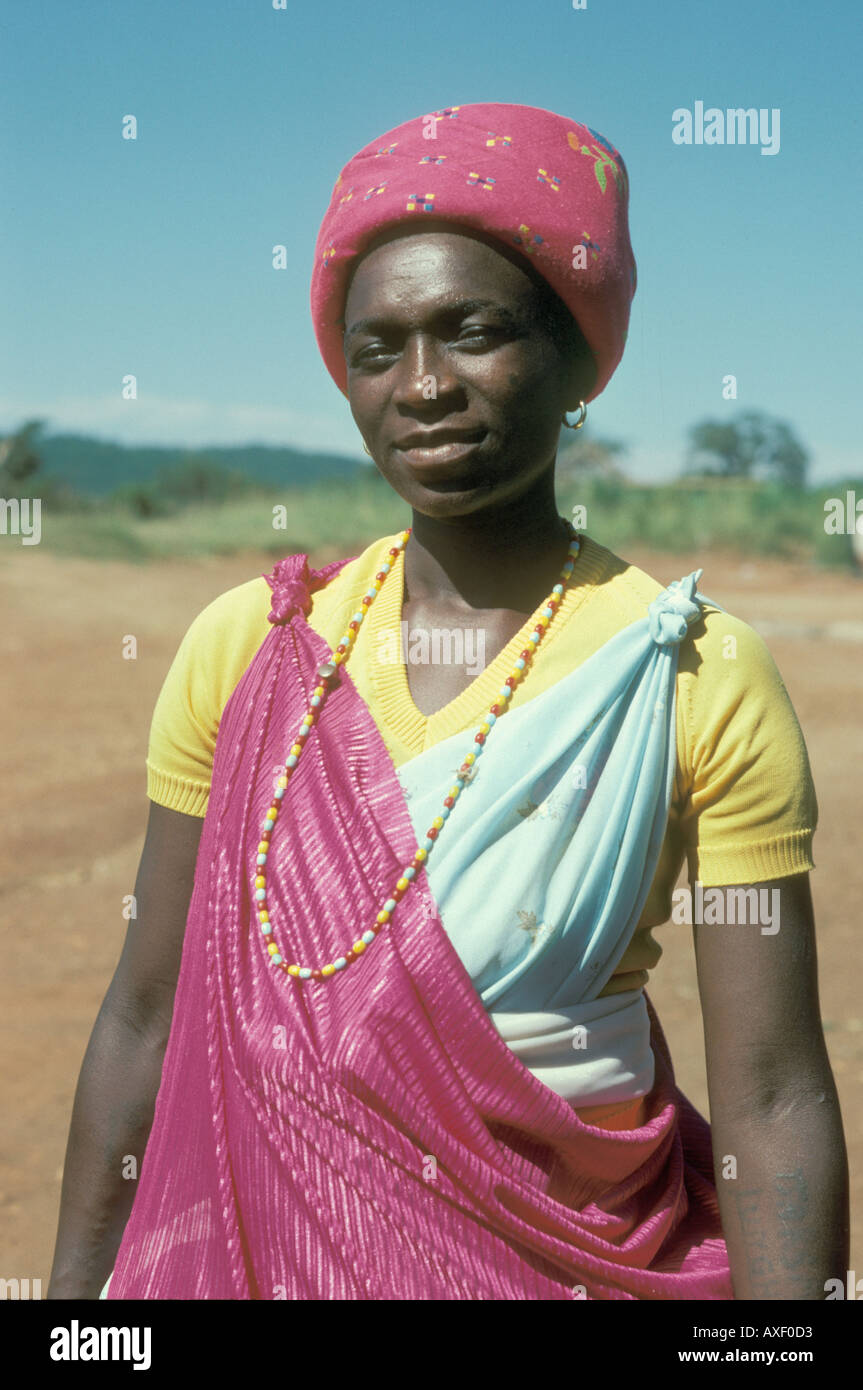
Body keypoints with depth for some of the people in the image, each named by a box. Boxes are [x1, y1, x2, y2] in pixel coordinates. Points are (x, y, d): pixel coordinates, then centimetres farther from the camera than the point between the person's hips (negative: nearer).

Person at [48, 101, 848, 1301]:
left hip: (568, 1253, -1)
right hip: (253, 1236, 2)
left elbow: (772, 1103, -13)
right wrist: (76, 1285, 2)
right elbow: (146, 1020, 1)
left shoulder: (700, 680, -11)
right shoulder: (246, 647, -3)